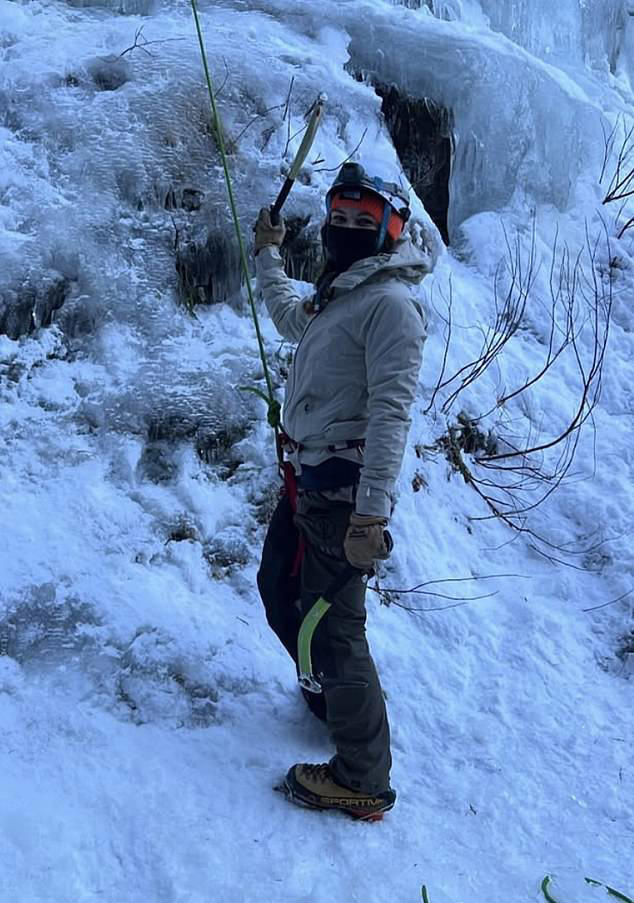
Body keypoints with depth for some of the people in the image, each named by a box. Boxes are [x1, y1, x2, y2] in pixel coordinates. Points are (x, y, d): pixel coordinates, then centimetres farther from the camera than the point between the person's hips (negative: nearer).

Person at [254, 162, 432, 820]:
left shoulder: (390, 302, -15)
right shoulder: (335, 296, 16)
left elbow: (390, 412, -24)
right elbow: (288, 317, 41)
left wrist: (371, 511, -30)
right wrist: (267, 255, 49)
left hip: (342, 492, -10)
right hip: (305, 479, 10)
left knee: (332, 627, -6)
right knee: (279, 592, 24)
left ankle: (364, 782, 9)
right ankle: (334, 699, 44)